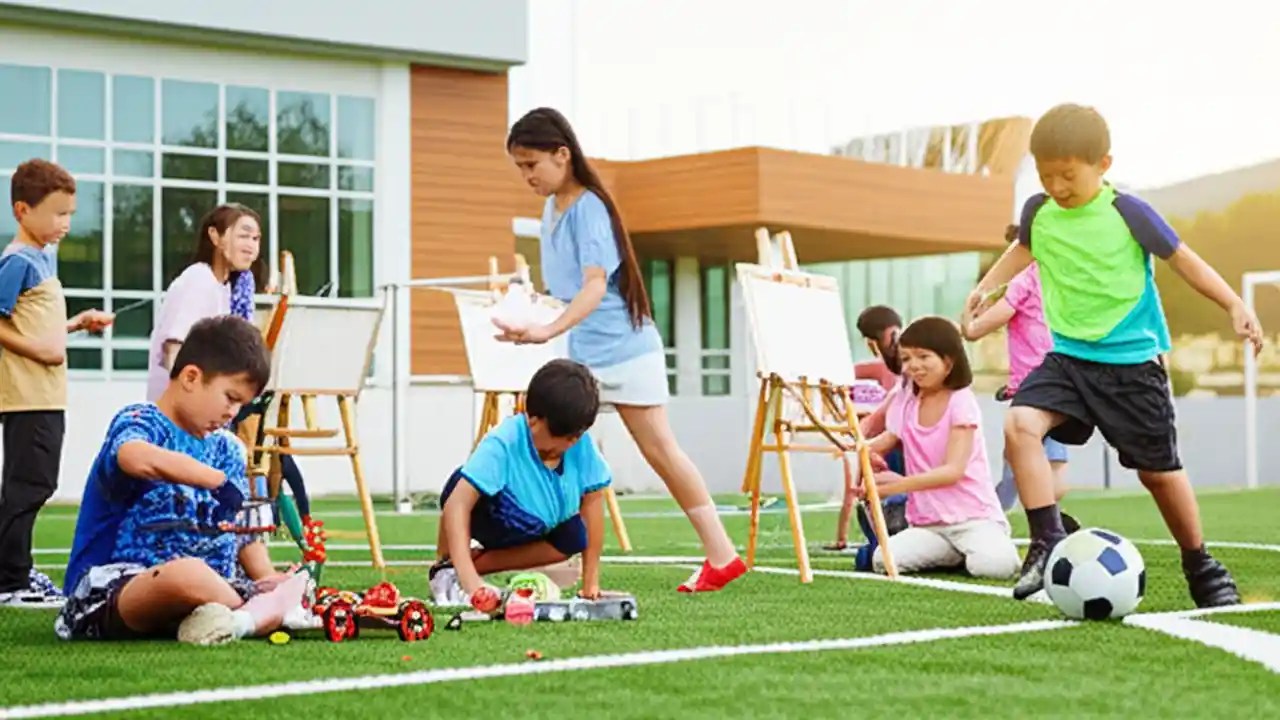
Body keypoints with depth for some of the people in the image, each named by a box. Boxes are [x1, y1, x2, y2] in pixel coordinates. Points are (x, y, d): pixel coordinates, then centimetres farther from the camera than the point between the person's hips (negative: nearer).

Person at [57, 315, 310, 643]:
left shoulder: (225, 449, 17)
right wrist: (220, 481, -30)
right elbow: (139, 459, -33)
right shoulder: (139, 422, -6)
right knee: (188, 573, -40)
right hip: (112, 589, -7)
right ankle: (257, 613, -18)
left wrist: (267, 578, 0)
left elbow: (244, 529, 19)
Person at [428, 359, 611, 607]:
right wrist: (468, 579, -51)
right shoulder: (502, 443, -36)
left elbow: (592, 500, -14)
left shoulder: (581, 444, -24)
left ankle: (482, 563, -7)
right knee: (463, 483, -35)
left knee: (574, 538, -22)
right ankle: (445, 567, -10)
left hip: (528, 532, 5)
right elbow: (457, 504, -43)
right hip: (483, 519, -5)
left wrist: (591, 581, -14)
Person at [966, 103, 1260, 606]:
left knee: (1158, 470, 5)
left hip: (1132, 361, -3)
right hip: (1068, 357, 3)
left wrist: (1235, 305, -7)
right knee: (1020, 423, -23)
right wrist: (986, 285, 17)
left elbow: (1182, 258, -1)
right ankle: (1047, 544, -20)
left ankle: (1201, 568, 27)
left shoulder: (1128, 213, -12)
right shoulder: (1037, 212, 1)